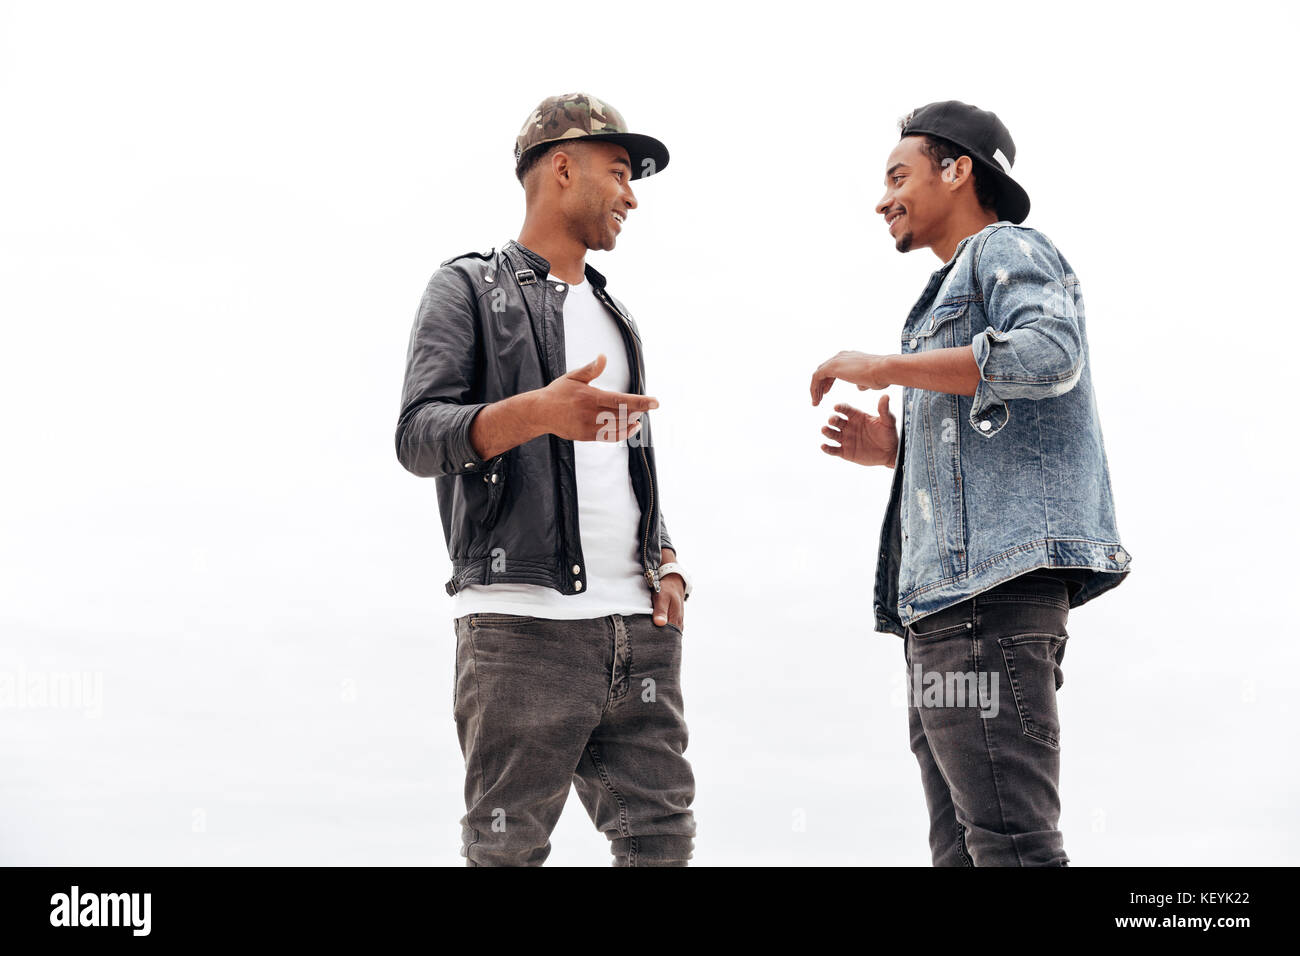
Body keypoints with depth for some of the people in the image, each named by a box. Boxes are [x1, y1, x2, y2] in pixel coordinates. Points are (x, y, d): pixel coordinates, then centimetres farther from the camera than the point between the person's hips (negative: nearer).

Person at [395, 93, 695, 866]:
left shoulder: (615, 315, 26)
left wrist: (667, 563, 9)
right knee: (509, 847, -6)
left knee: (662, 835, 1)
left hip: (637, 625, 6)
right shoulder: (470, 288, 6)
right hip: (522, 626, -6)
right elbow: (419, 436, -7)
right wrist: (536, 412, -25)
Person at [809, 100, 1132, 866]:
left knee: (1010, 841, -16)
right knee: (962, 848, 6)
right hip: (948, 601, 10)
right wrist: (896, 451, 18)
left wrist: (885, 367, -12)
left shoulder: (1008, 249, 3)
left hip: (996, 586, -10)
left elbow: (1049, 354, -20)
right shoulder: (952, 295, 31)